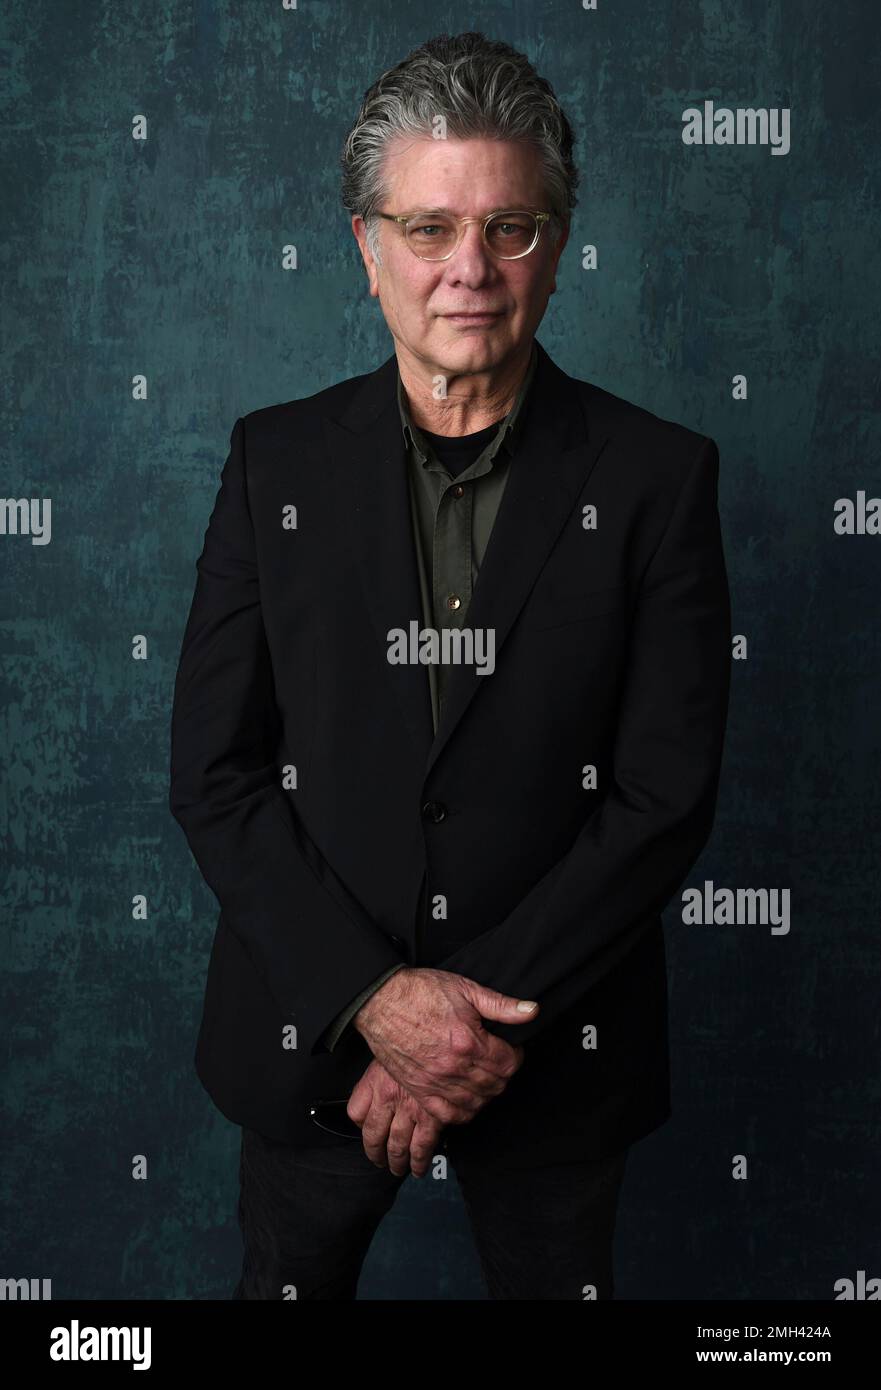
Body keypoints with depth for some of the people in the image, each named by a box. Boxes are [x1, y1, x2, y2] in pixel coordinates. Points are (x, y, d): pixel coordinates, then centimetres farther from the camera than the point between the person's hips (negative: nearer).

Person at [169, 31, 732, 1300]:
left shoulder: (657, 477, -7)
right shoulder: (277, 460, -3)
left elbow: (667, 800, -11)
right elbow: (214, 776, -5)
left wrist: (486, 1019, -16)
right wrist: (375, 994, -15)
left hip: (556, 1044, -1)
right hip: (310, 1029, 1)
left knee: (555, 1279, 19)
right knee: (291, 1282, 20)